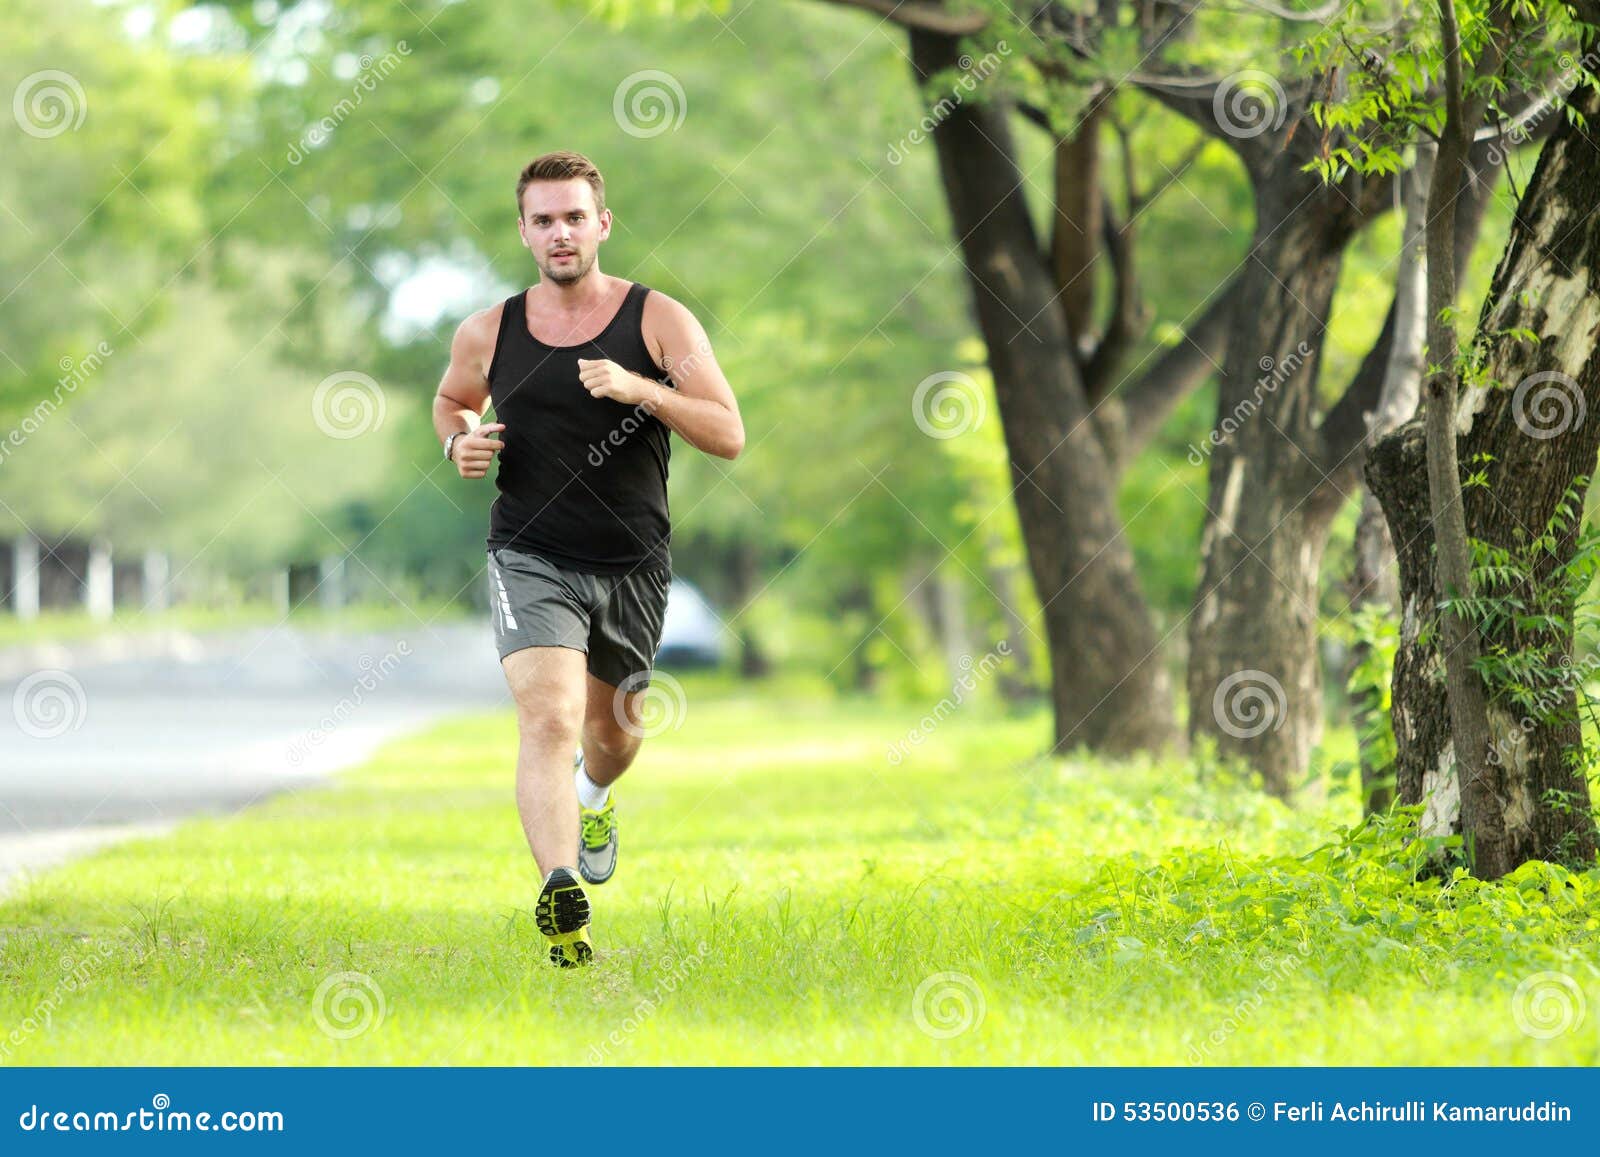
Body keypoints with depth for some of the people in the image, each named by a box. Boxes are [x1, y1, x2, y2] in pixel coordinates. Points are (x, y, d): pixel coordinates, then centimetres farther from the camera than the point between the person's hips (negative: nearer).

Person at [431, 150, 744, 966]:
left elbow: (729, 435, -9)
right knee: (549, 721, -24)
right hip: (531, 559, -1)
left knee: (612, 729, 21)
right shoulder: (489, 332, 2)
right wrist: (459, 442, -1)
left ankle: (595, 798, 57)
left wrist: (642, 389, -24)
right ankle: (562, 891, -38)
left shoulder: (659, 321, -4)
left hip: (633, 566, 1)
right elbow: (452, 400, 23)